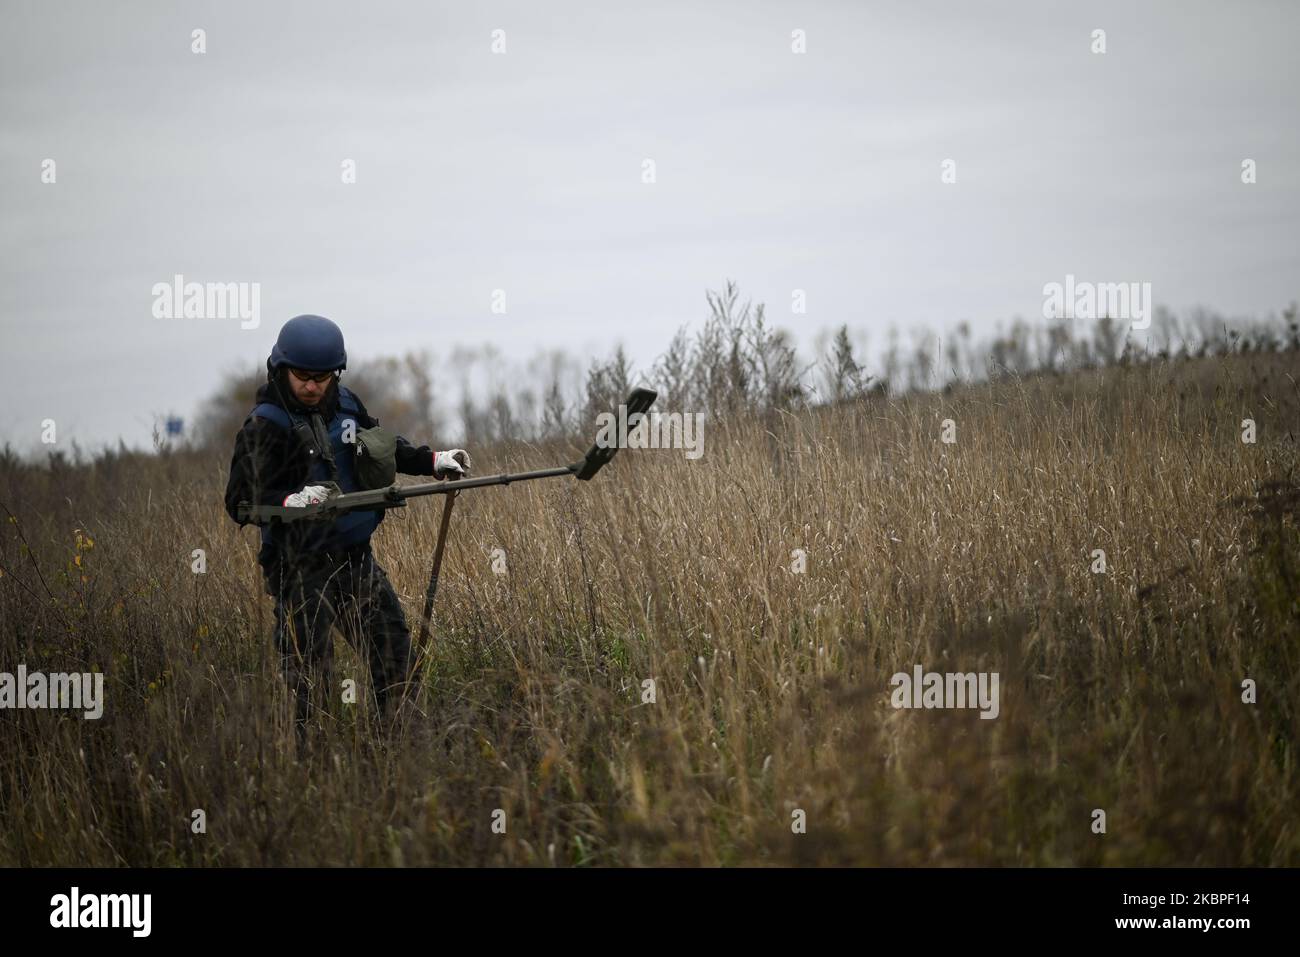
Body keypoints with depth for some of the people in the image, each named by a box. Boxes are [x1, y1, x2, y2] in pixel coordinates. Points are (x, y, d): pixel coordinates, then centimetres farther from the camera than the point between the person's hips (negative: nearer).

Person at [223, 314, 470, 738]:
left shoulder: (345, 406, 7)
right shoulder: (266, 425, -13)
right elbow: (261, 498, -18)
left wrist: (433, 461, 12)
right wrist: (293, 501, -37)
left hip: (355, 556, 7)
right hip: (301, 565, -7)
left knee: (394, 647, 11)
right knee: (311, 676, -7)